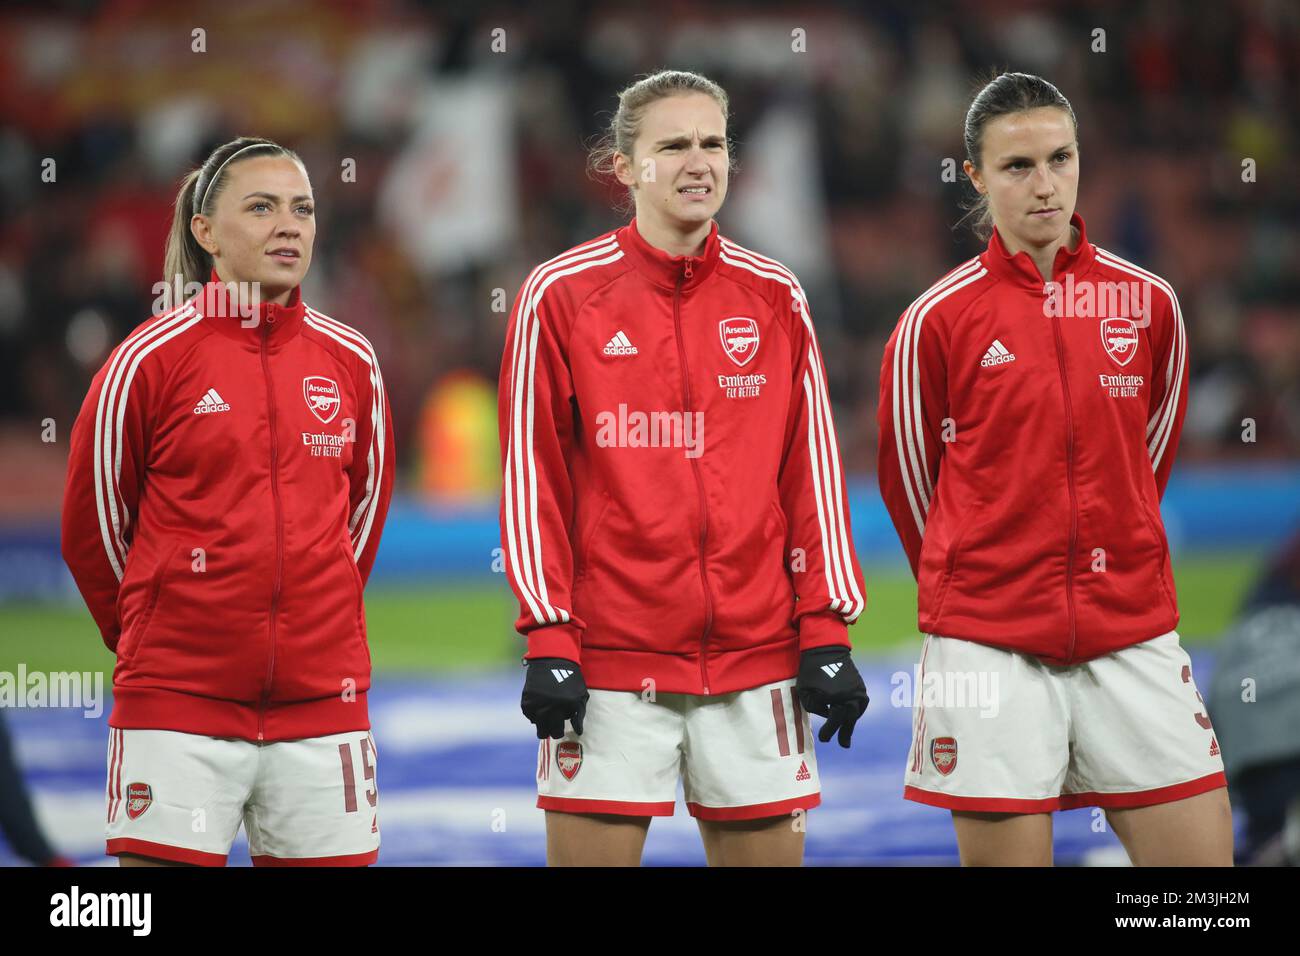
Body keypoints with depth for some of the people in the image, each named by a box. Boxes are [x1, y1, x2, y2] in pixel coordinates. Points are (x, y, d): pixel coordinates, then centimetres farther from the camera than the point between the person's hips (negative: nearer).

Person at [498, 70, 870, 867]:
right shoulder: (561, 295, 0)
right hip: (609, 660, -2)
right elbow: (532, 474, 0)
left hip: (756, 652, 3)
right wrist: (549, 641, -6)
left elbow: (813, 468, 9)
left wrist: (827, 632, 3)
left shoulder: (775, 298, 8)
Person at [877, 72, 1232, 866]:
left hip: (1133, 631, 3)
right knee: (1005, 852, -1)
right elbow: (908, 476, 8)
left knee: (1200, 850, -3)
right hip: (989, 643, -2)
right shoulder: (939, 319, -3)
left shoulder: (1149, 302, 5)